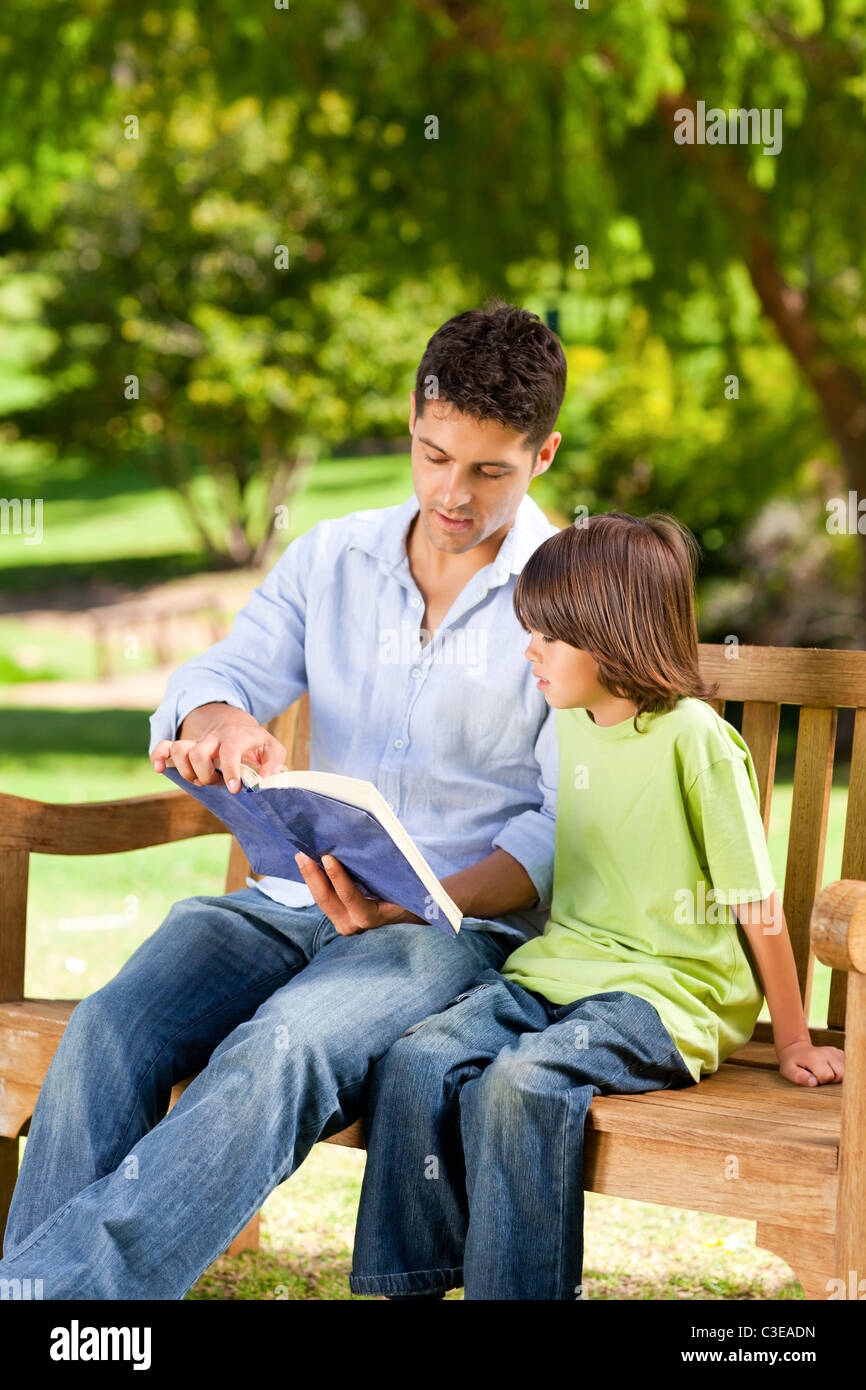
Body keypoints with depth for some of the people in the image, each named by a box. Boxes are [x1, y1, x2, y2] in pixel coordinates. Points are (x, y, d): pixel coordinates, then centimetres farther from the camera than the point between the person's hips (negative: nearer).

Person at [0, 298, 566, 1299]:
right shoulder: (331, 557, 14)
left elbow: (572, 826, -3)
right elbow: (207, 684, 5)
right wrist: (216, 721, -22)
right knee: (107, 1033, -26)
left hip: (462, 925, -4)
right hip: (291, 900, 4)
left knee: (277, 1051, -35)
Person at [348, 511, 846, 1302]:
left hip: (662, 992, -7)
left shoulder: (693, 738, -11)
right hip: (554, 969, 7)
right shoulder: (569, 729, 12)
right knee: (415, 1061, -18)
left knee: (519, 1085, -31)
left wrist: (793, 1043, 0)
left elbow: (757, 904, -5)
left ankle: (514, 1287, -18)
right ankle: (411, 1281, -7)